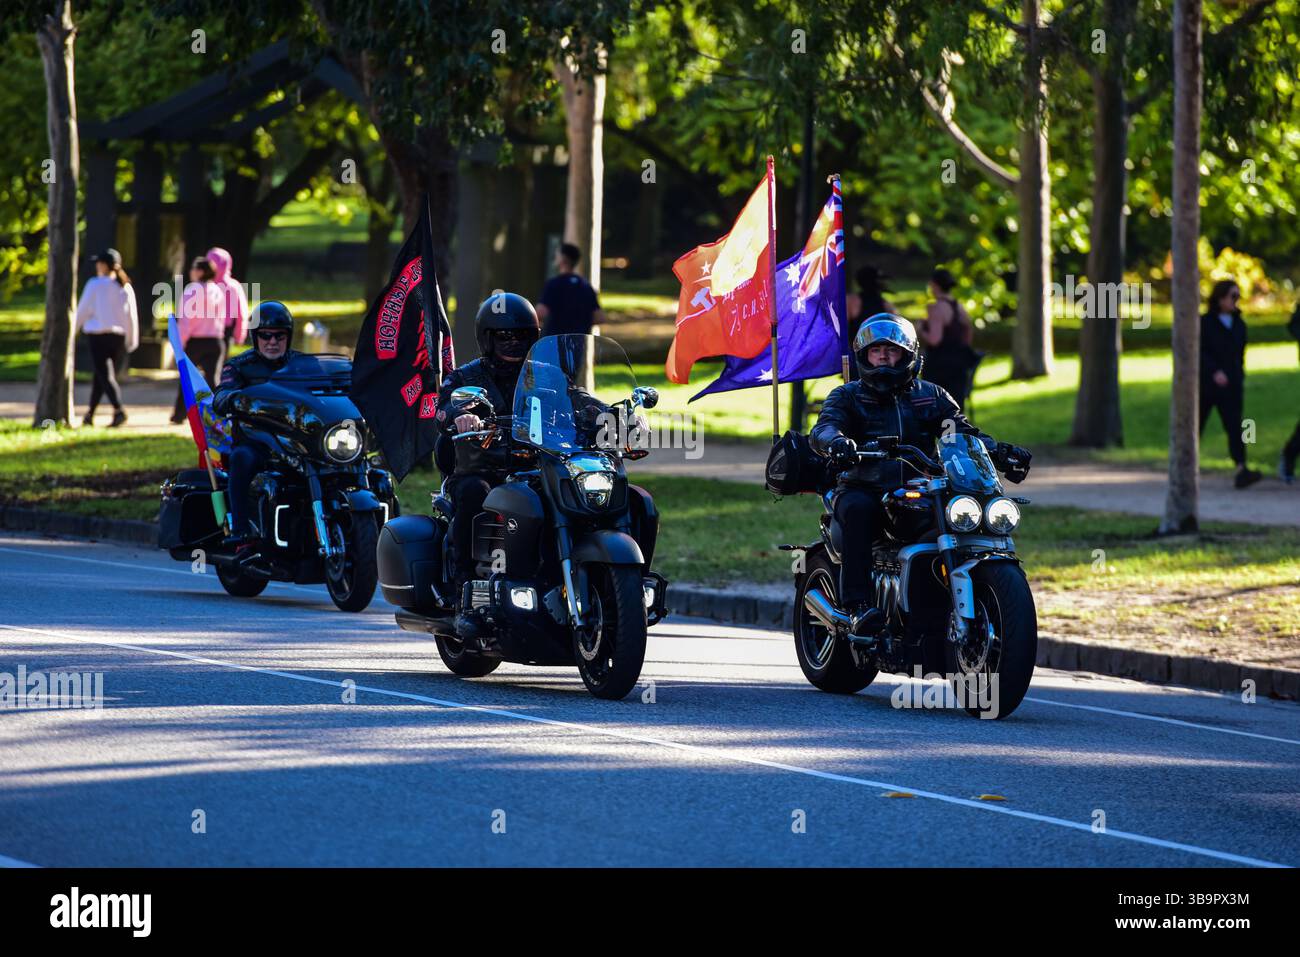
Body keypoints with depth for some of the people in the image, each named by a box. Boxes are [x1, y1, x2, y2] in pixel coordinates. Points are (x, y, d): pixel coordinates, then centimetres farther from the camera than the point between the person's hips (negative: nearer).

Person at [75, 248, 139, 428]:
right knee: (100, 375, 17)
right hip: (118, 334, 6)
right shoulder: (126, 287, 6)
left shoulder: (95, 284, -7)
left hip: (99, 334, -6)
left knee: (105, 375, -10)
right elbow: (131, 316, 7)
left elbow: (83, 310, -4)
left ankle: (118, 410, -29)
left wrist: (74, 328, 11)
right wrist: (132, 340, 14)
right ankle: (90, 414, 23)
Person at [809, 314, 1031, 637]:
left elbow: (964, 432, 10)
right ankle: (858, 606, -42)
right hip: (864, 489, -2)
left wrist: (1000, 452, -10)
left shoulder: (931, 396, 19)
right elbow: (822, 429, -8)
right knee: (859, 511, -36)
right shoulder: (847, 396, 11)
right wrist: (836, 442, -34)